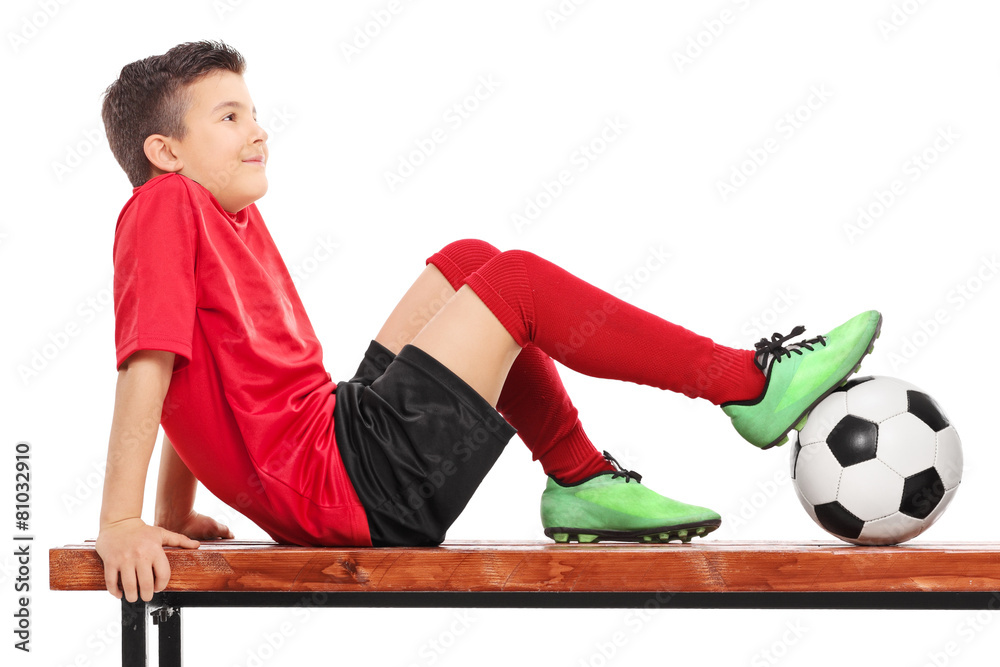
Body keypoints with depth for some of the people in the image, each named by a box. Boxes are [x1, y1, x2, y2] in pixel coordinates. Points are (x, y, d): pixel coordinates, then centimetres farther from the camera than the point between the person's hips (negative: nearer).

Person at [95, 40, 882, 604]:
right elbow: (150, 362, -20)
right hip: (360, 487, -10)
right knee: (516, 282, -10)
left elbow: (203, 382, 22)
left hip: (340, 425, 10)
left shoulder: (225, 214, 18)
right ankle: (753, 384, 0)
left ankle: (581, 481, 14)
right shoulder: (166, 207, -11)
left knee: (469, 263, 15)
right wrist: (121, 524, -26)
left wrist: (177, 517, 21)